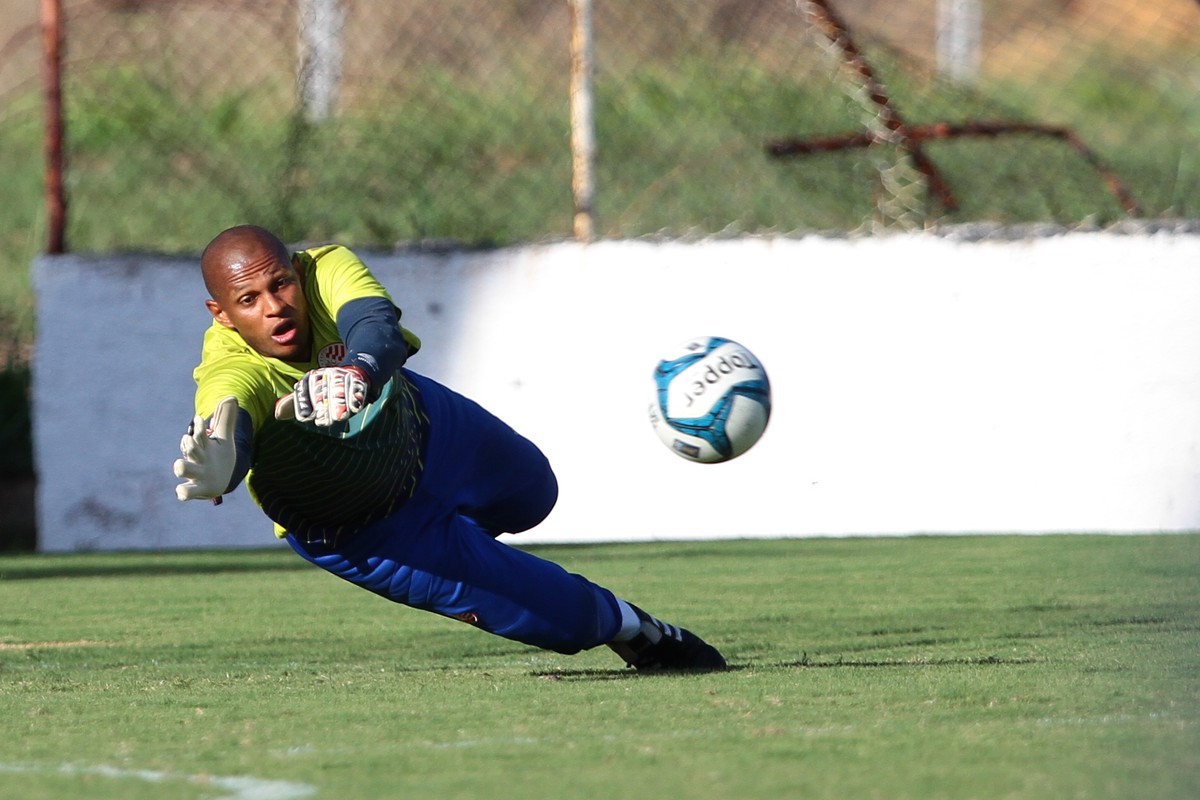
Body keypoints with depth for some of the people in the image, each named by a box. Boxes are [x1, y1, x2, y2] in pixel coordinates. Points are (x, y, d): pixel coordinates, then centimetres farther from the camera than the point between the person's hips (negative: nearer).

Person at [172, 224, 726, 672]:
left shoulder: (324, 269, -31)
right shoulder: (231, 374, -39)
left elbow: (379, 325, -50)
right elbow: (224, 440, -60)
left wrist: (359, 371, -73)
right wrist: (215, 468, -84)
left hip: (421, 423, 4)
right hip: (347, 530, -4)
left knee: (532, 493, 32)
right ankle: (623, 626, 29)